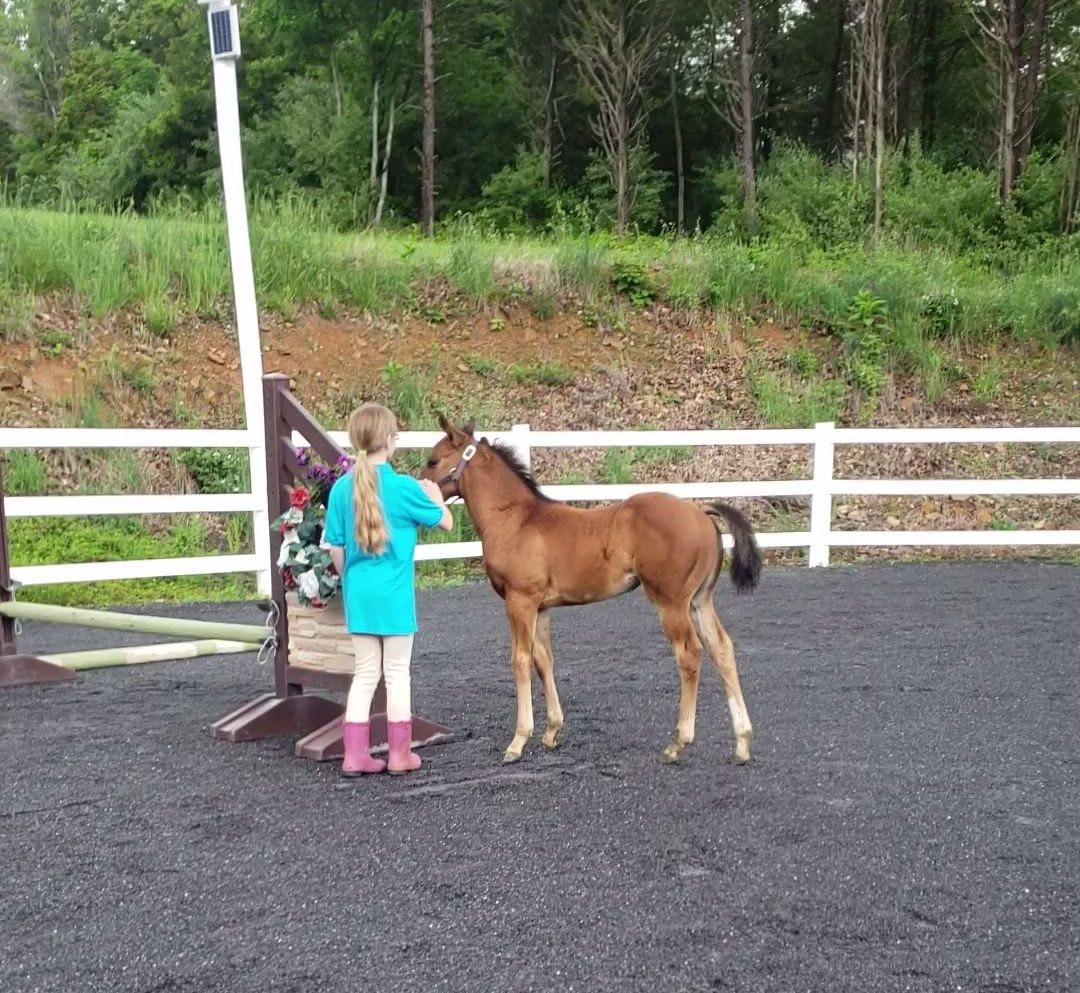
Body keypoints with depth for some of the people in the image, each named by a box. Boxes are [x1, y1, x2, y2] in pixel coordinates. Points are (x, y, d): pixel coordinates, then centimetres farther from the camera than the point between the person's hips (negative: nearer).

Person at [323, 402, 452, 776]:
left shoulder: (341, 489, -2)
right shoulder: (404, 487, -13)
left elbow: (335, 548, 3)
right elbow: (445, 521, 1)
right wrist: (434, 494, 21)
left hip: (359, 594, 4)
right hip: (395, 593, -4)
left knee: (365, 672, 12)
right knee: (397, 672, 7)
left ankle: (355, 755, 13)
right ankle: (399, 754, 16)